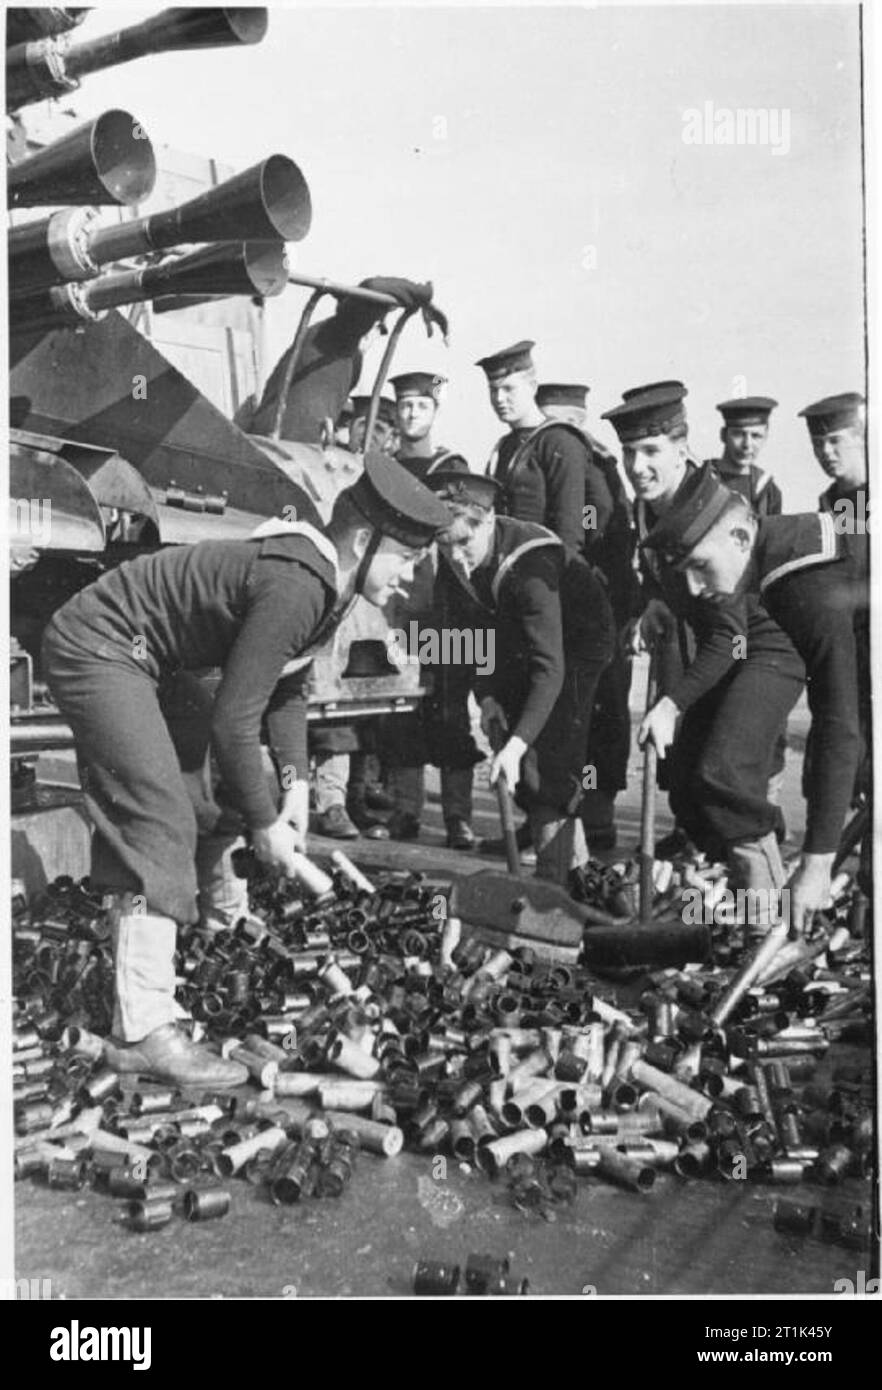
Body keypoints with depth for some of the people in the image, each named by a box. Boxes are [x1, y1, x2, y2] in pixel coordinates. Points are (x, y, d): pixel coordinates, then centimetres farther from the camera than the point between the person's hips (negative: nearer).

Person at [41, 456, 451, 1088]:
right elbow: (234, 720, -29)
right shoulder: (297, 587, -29)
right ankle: (144, 1031, -11)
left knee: (141, 820, 17)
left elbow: (287, 686, 12)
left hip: (122, 654, 11)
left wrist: (297, 784, 2)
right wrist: (264, 824, -18)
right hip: (97, 648, -11)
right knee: (162, 825, -15)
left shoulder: (324, 577, 2)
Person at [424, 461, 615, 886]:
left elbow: (550, 668, -43)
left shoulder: (529, 564, -39)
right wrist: (486, 696, -13)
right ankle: (574, 851, 25)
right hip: (520, 648, 7)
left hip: (576, 641, -7)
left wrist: (517, 743, -50)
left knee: (551, 762, -17)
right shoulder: (458, 563, -17)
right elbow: (474, 630, -1)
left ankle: (553, 879, -9)